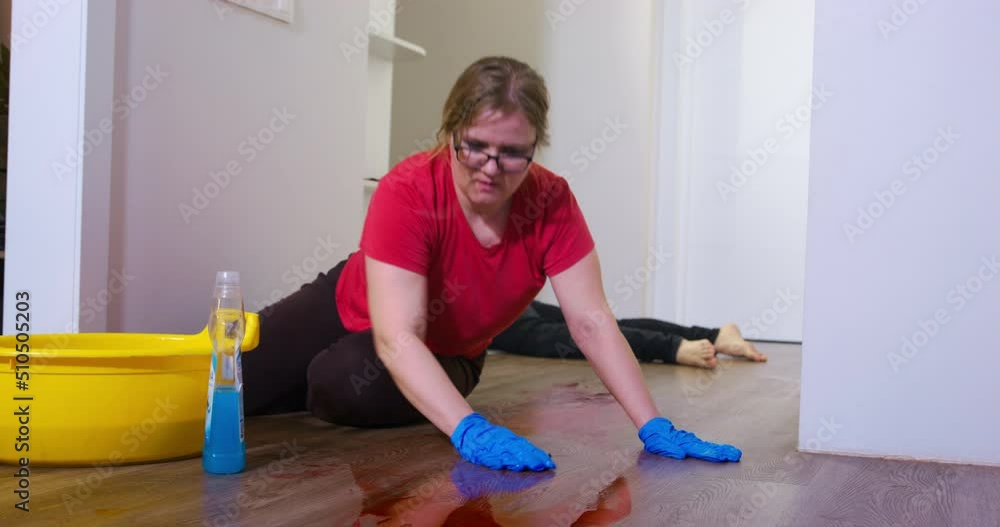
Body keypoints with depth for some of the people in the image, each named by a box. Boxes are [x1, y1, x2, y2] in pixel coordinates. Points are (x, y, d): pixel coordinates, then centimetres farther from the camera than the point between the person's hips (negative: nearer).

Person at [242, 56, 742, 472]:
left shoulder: (551, 202, -25)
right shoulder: (406, 193, -35)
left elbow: (591, 322, -23)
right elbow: (397, 337, -41)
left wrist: (655, 428, -32)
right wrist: (470, 431, -53)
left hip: (445, 358, 2)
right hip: (350, 315, -2)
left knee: (356, 387, -29)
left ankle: (317, 389, 9)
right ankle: (305, 388, 28)